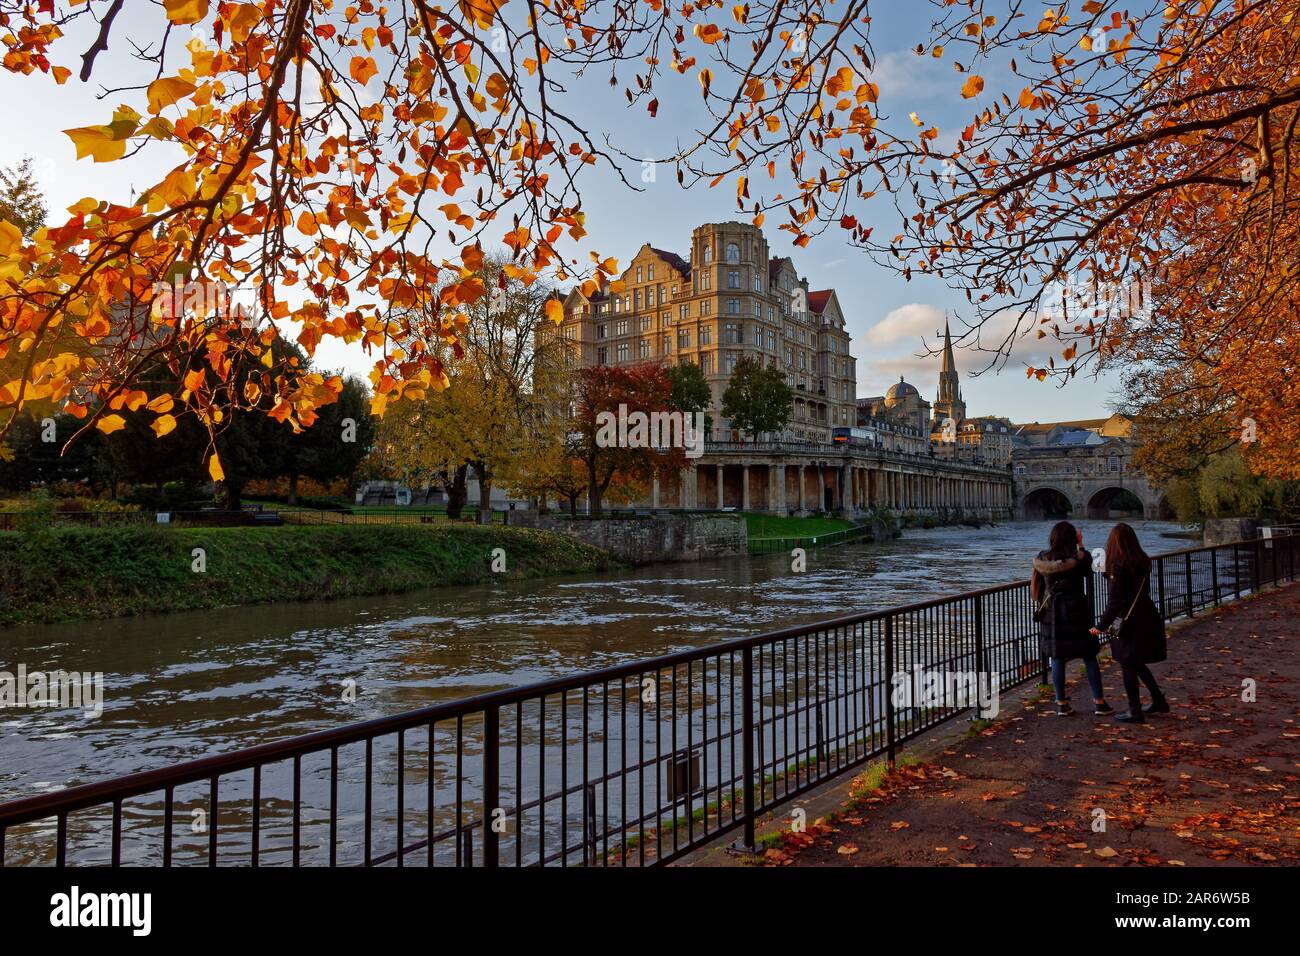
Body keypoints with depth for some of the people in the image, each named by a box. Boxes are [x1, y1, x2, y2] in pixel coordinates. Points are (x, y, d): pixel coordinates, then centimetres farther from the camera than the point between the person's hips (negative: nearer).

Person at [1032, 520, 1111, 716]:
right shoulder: (1080, 558, -8)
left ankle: (1062, 704, 10)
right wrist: (1080, 546, 18)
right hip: (1077, 612, -2)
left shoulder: (1042, 558, -2)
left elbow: (1034, 586, 3)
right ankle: (1099, 702, 13)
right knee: (1089, 657, 8)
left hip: (1051, 613, 2)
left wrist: (1039, 605, 16)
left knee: (1057, 658, 7)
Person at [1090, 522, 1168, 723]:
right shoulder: (1142, 562, 5)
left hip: (1132, 622, -8)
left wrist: (1101, 626, -14)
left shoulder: (1119, 566, -19)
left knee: (1128, 665, 3)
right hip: (1148, 618, 8)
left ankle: (1135, 712, 9)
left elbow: (1115, 601, -19)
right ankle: (1159, 701, 30)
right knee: (1138, 663, 21)